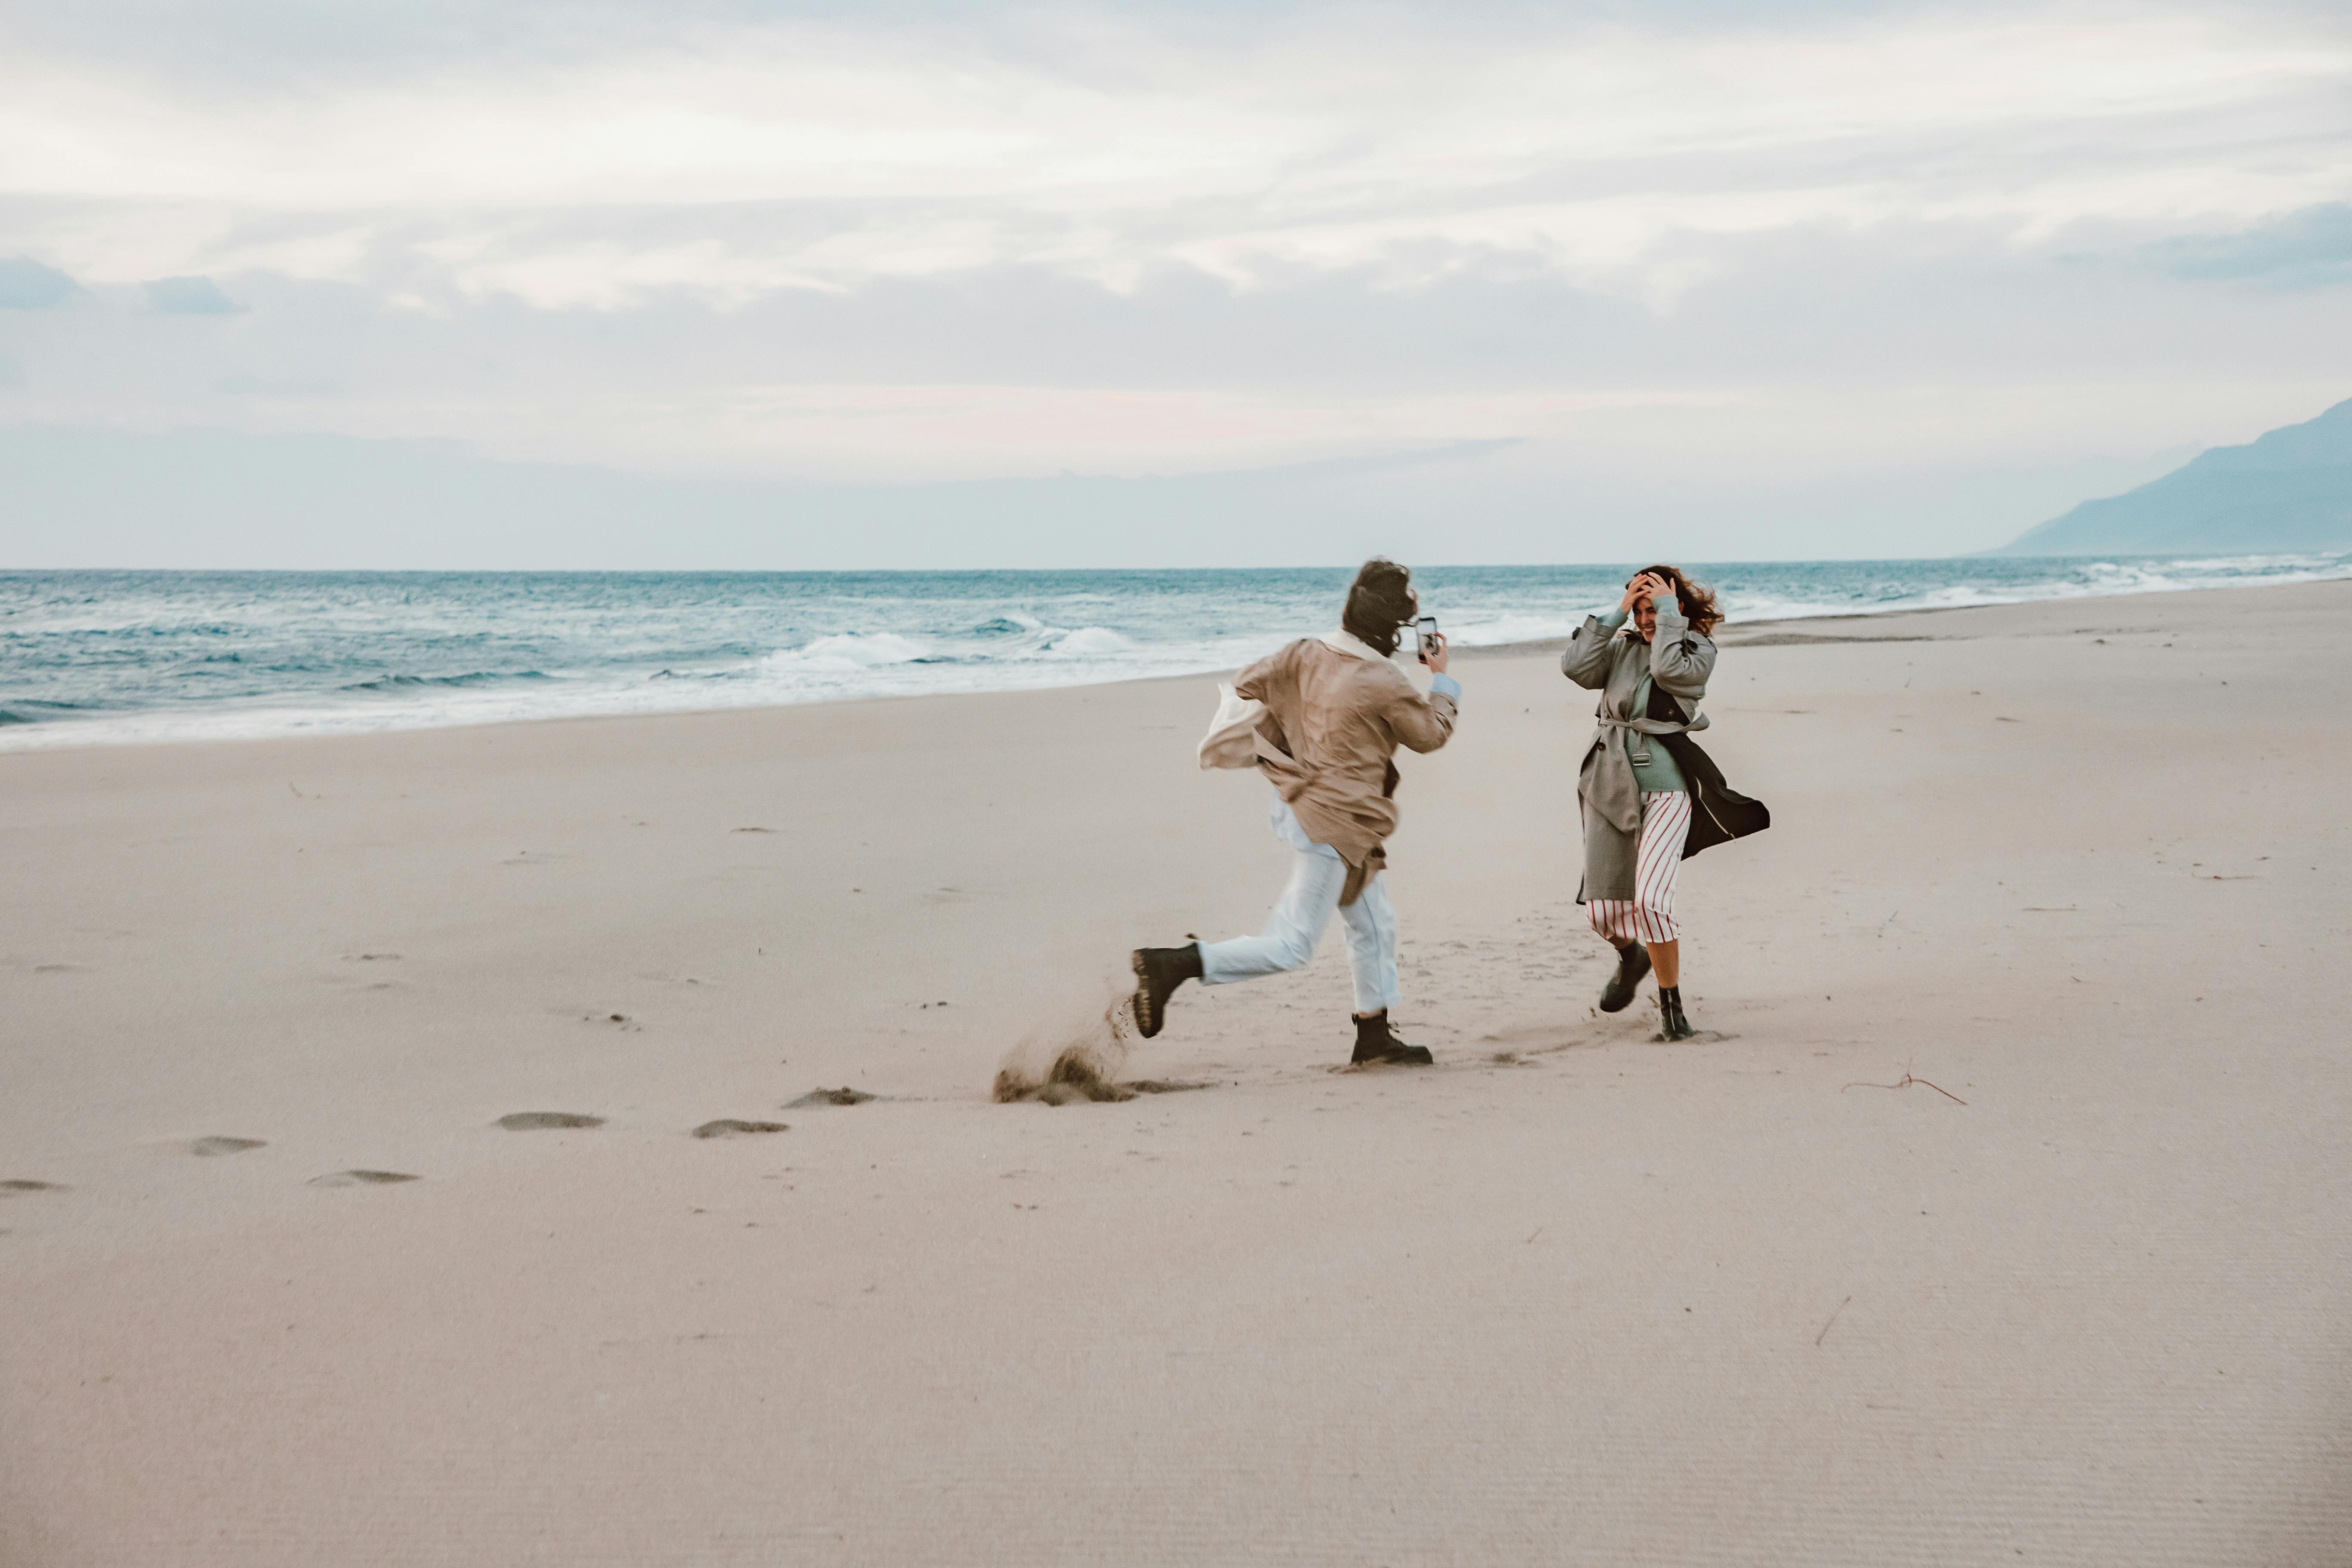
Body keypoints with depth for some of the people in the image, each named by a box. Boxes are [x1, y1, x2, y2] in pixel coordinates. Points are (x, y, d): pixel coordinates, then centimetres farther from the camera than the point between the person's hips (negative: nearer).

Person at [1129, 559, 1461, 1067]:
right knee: (1290, 947, -8)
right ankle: (1172, 966, -17)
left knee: (1375, 924, 19)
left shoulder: (1308, 655, -1)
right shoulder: (1385, 683, -19)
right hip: (1332, 824, -9)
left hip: (1302, 802, 9)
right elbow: (1432, 735, -1)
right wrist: (1442, 679, 14)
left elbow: (1248, 682, 9)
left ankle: (1374, 1033, 26)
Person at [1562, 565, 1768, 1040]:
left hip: (1665, 790, -4)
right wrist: (1616, 613, -5)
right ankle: (1632, 956, 40)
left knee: (1650, 901, -18)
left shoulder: (1698, 650, 0)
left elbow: (1669, 670, -21)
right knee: (1603, 910, 4)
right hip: (1609, 784, 4)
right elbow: (1576, 667, -7)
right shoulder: (1622, 645, 8)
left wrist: (1668, 612, -11)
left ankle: (1671, 1004, 1)